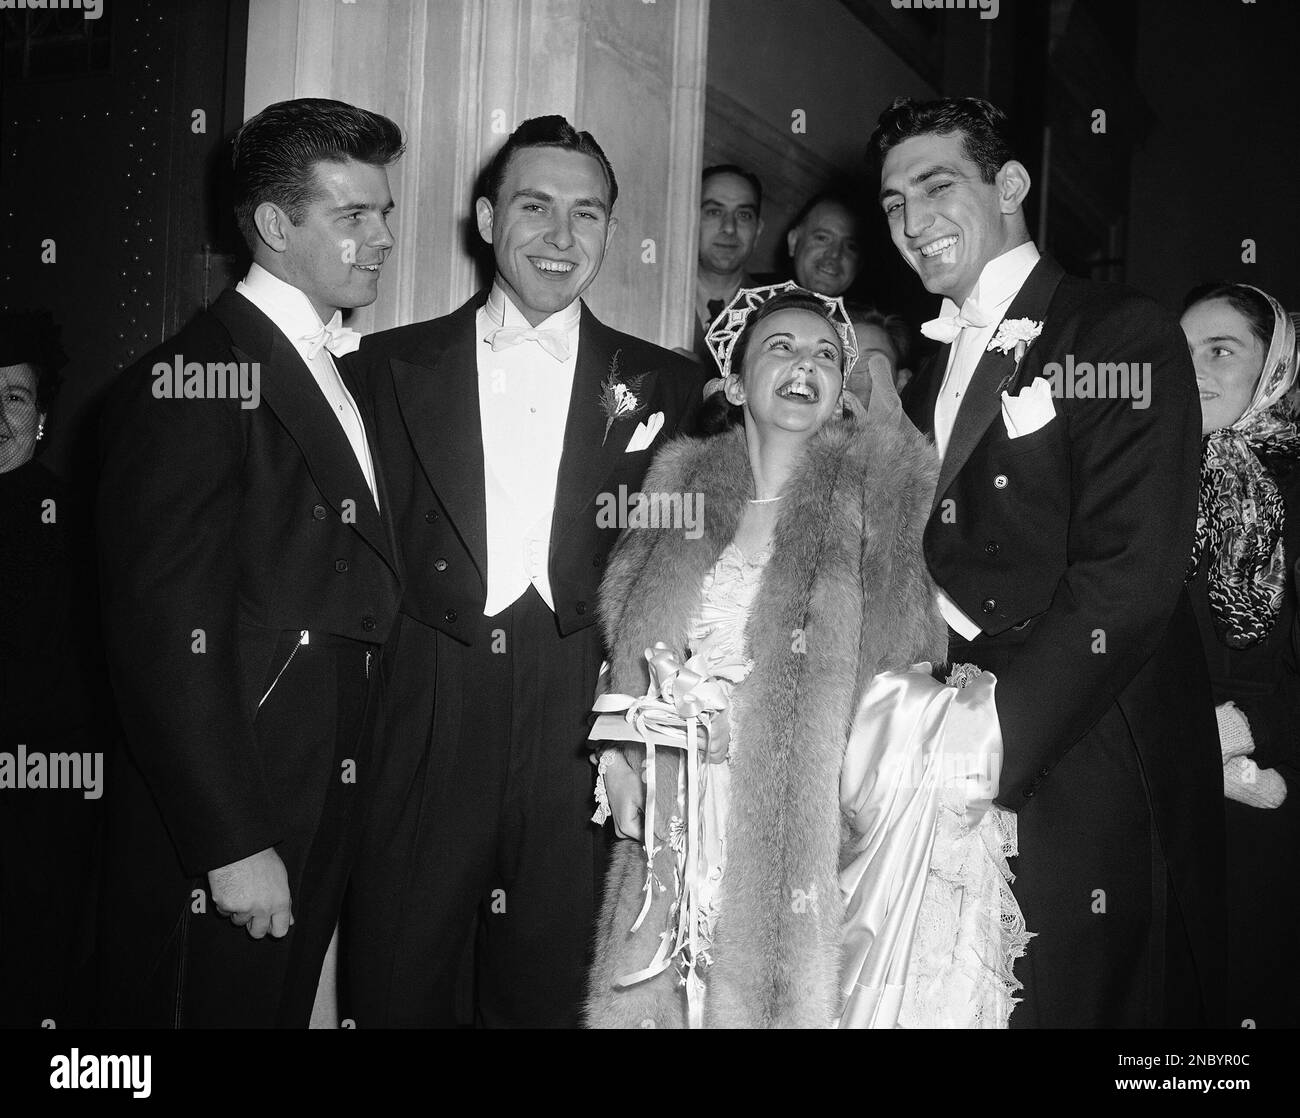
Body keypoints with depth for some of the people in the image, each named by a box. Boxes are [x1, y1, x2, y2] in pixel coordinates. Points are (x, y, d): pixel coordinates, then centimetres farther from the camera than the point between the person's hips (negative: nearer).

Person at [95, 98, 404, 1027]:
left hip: (324, 829, 8)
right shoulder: (192, 382, -14)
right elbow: (168, 639, -19)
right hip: (216, 847, -8)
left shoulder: (346, 374, 13)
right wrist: (232, 846, -19)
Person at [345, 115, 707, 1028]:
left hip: (584, 747, 0)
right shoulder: (390, 367, 8)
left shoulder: (667, 388, 8)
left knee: (551, 995, 10)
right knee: (398, 993, 7)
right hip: (420, 739, 0)